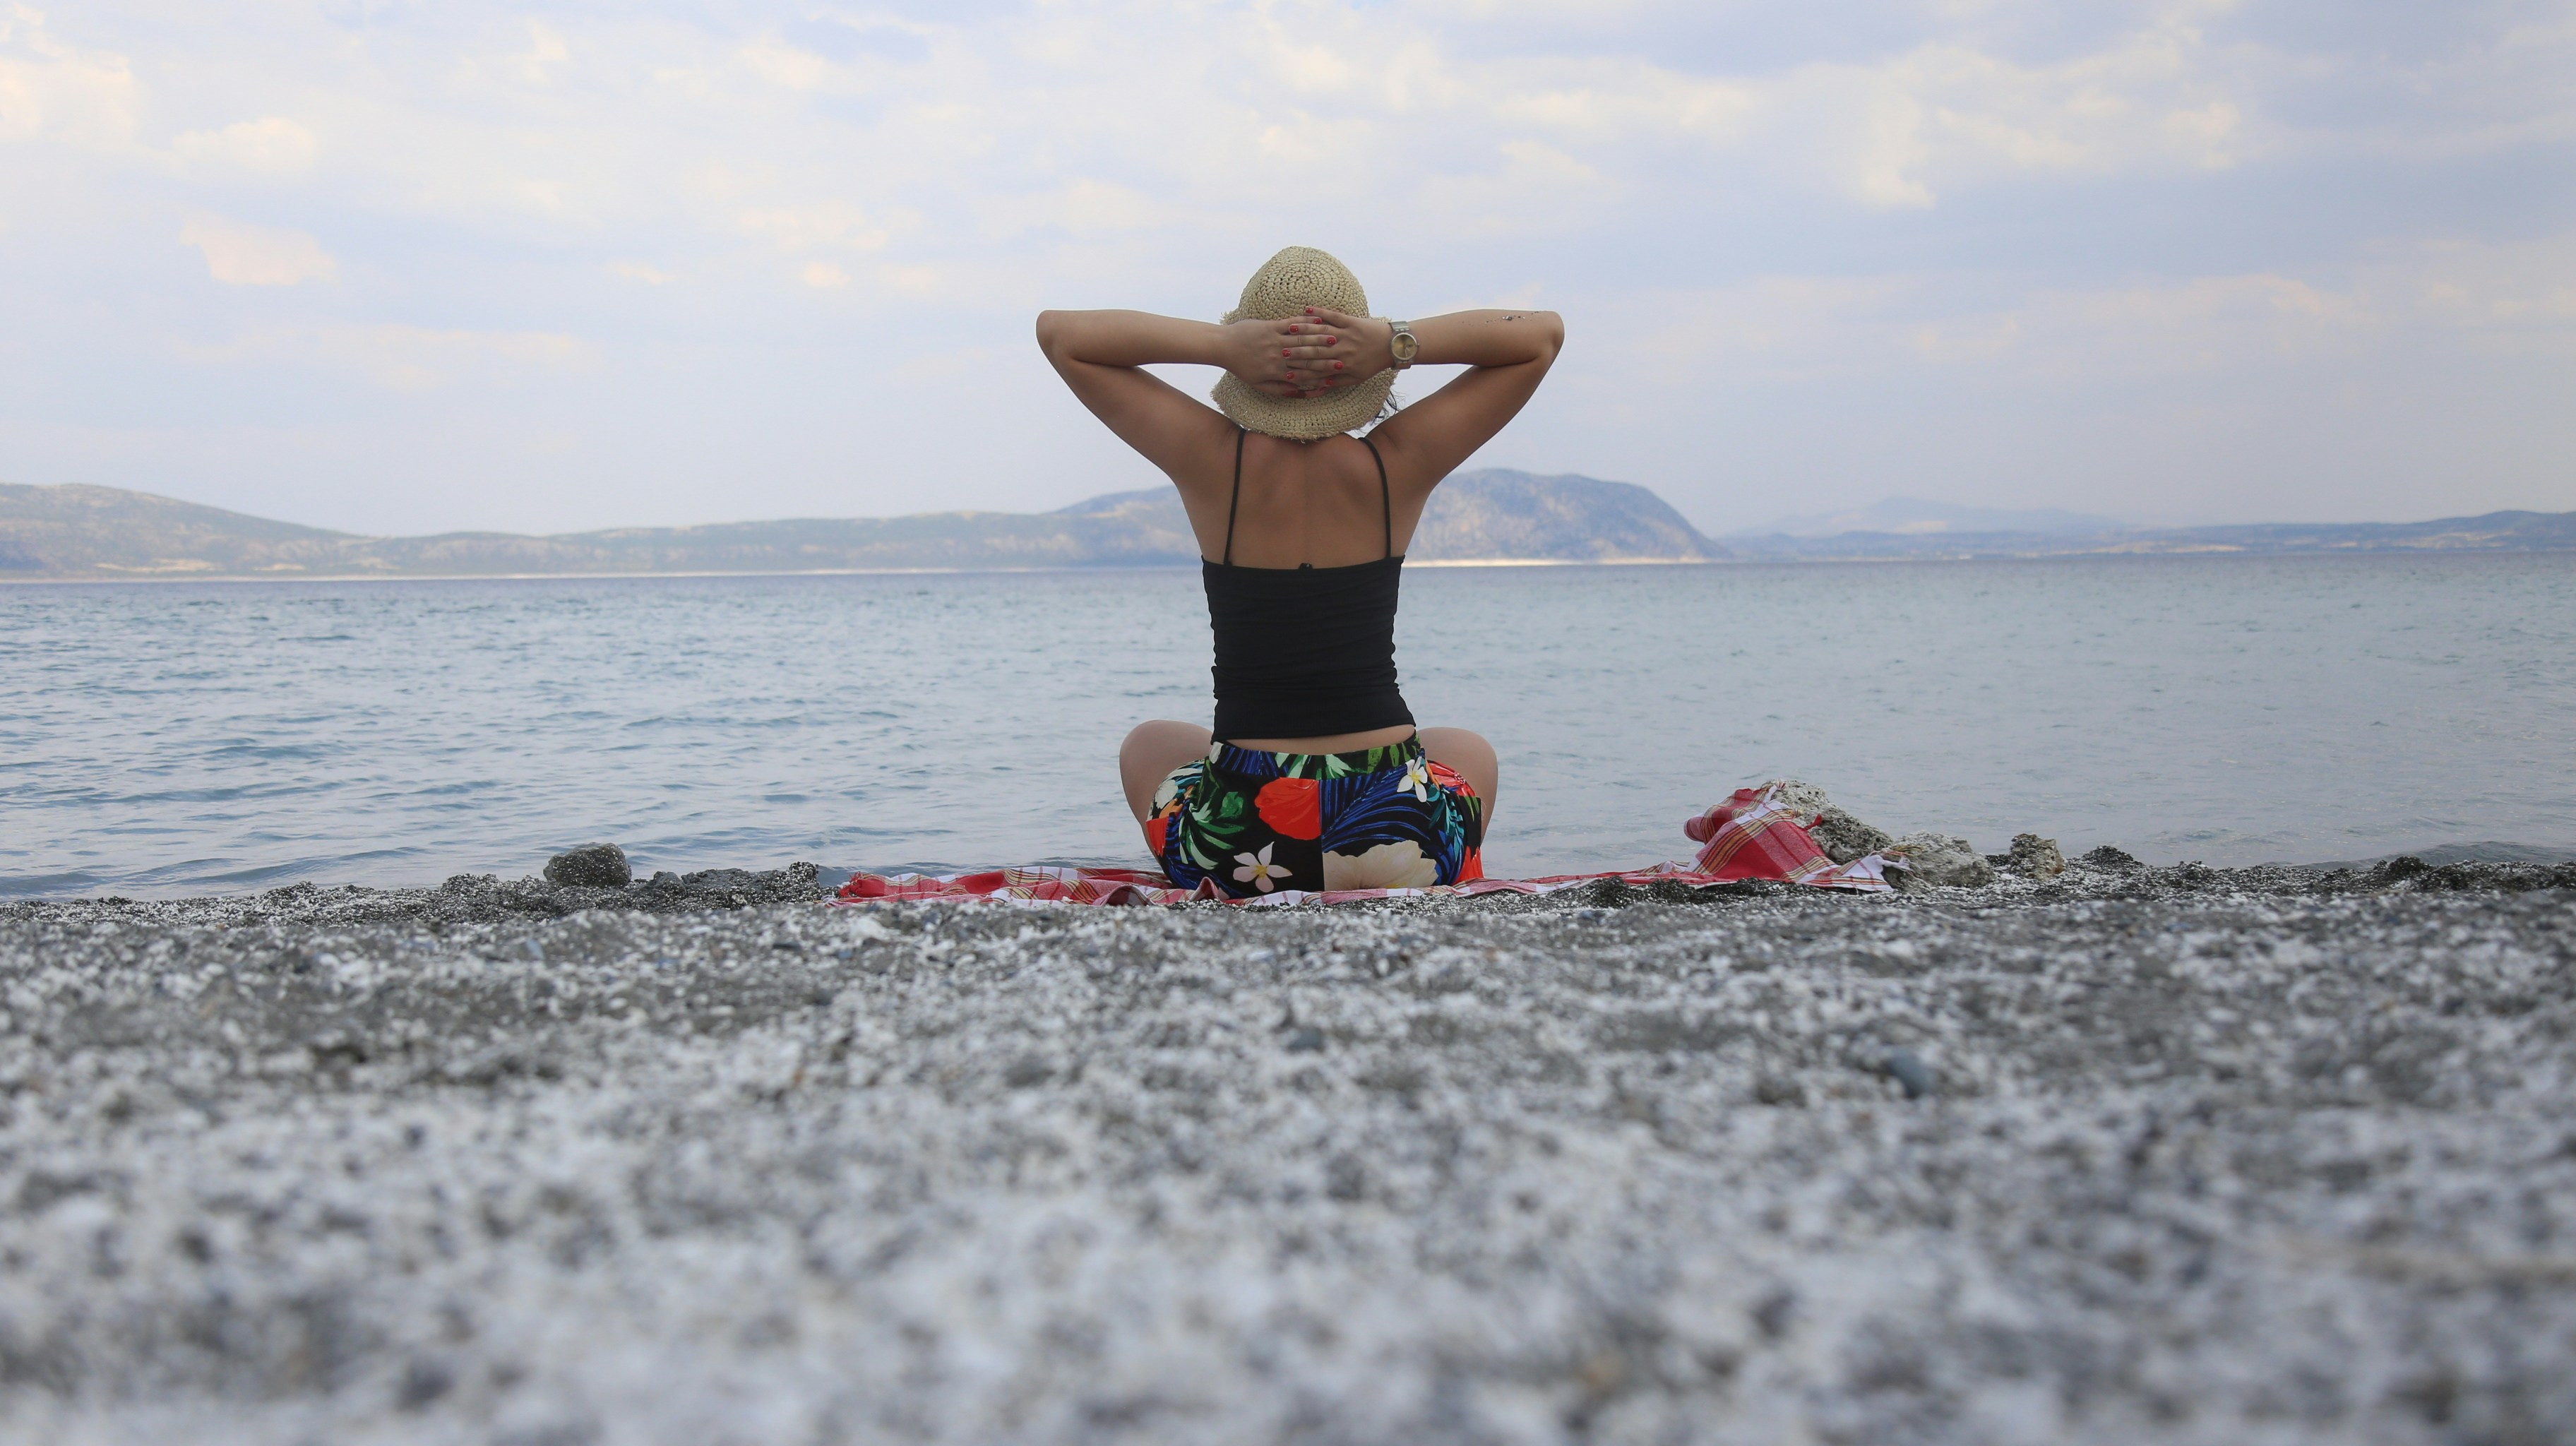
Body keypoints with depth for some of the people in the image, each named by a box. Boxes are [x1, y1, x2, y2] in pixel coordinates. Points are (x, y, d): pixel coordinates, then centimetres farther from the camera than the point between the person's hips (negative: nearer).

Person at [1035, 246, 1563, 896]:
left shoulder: (1213, 461, -9)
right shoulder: (1398, 466, -8)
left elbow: (1059, 330, 2)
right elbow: (1543, 333, 5)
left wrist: (1220, 346, -11)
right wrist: (1397, 343, -10)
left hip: (1238, 847, 0)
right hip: (1403, 843, 1)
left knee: (1148, 744, 36)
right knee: (1469, 753, 38)